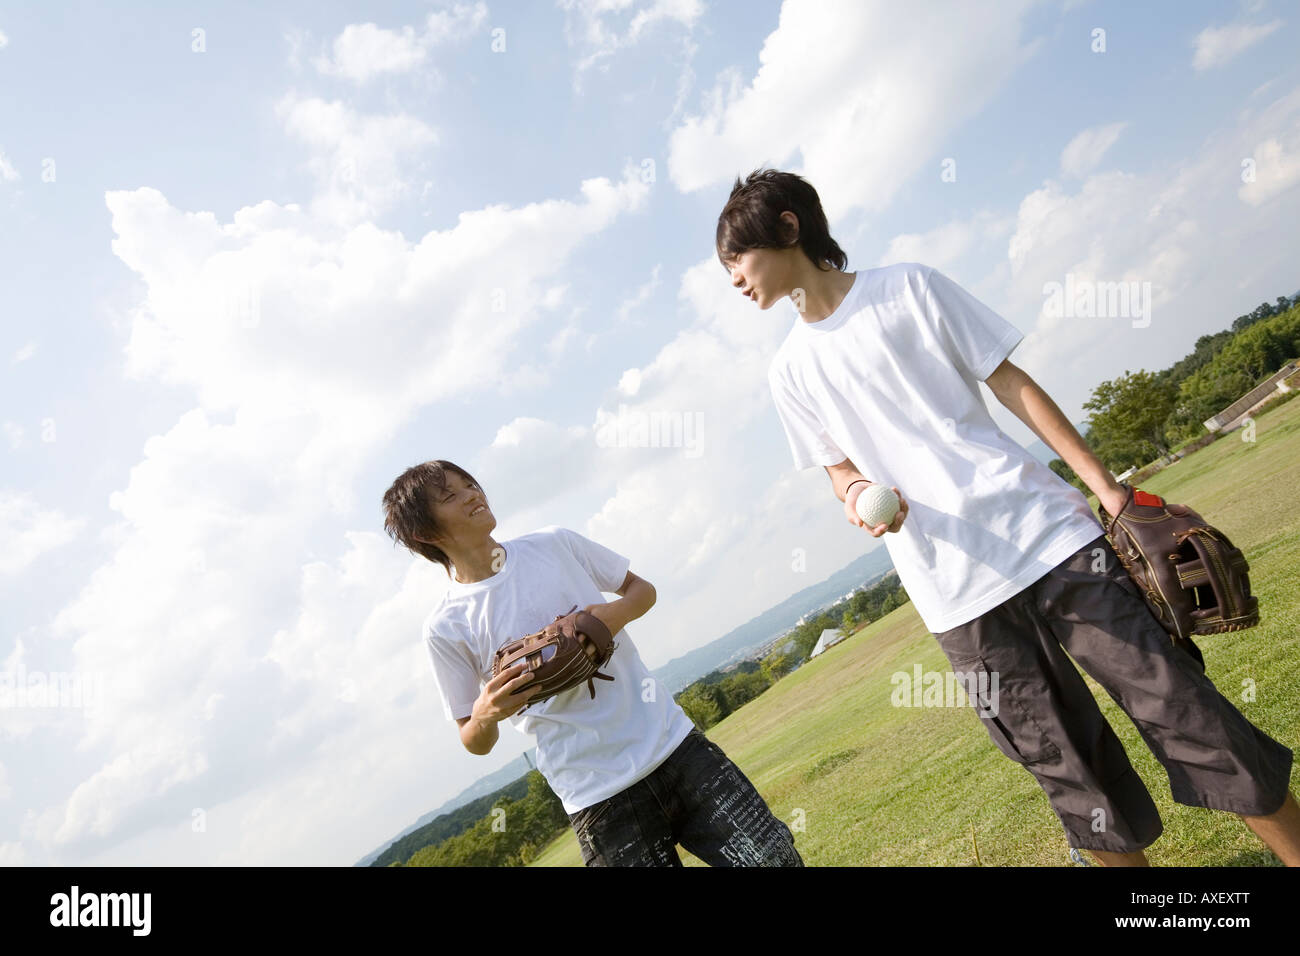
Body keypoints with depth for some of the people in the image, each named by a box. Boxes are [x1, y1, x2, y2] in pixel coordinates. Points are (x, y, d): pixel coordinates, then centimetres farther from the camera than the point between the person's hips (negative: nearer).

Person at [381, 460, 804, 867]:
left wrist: (619, 611, -9)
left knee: (776, 859, 0)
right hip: (597, 798, -2)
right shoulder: (445, 628, -4)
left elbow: (642, 588, 14)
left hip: (673, 741, 2)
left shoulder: (554, 543, 2)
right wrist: (485, 713, -20)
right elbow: (476, 743, 4)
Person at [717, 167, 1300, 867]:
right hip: (954, 597, 2)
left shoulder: (908, 286, 2)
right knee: (1069, 773, 6)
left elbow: (1012, 385, 3)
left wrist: (1108, 490, 0)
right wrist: (857, 495, -13)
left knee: (1182, 711, 0)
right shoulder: (789, 372, 9)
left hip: (1044, 536, -1)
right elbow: (840, 468, 12)